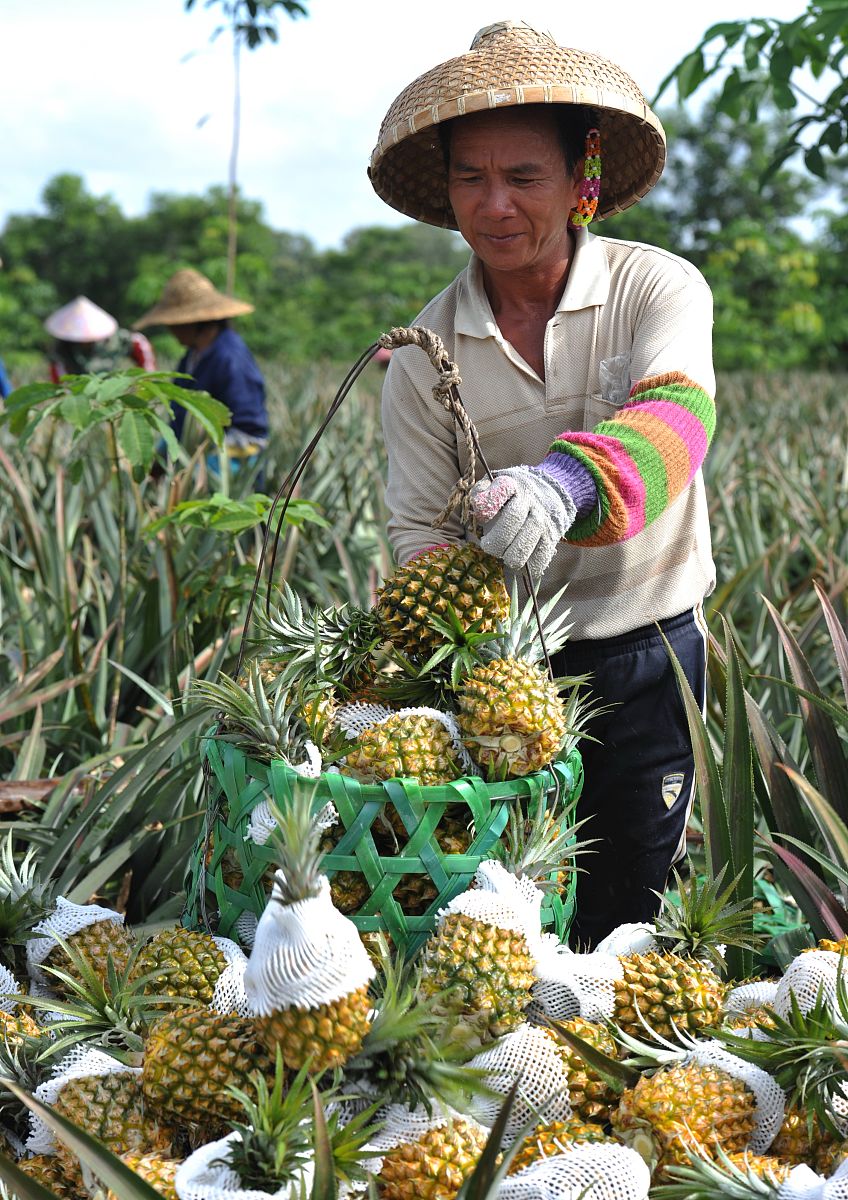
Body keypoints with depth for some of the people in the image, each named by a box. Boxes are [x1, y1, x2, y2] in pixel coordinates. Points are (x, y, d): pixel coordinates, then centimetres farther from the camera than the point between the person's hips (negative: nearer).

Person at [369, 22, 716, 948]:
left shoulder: (659, 290, -10)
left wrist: (567, 480, -50)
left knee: (624, 917, 12)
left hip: (643, 654, -1)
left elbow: (674, 417, -30)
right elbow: (418, 523, -6)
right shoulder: (425, 351, -3)